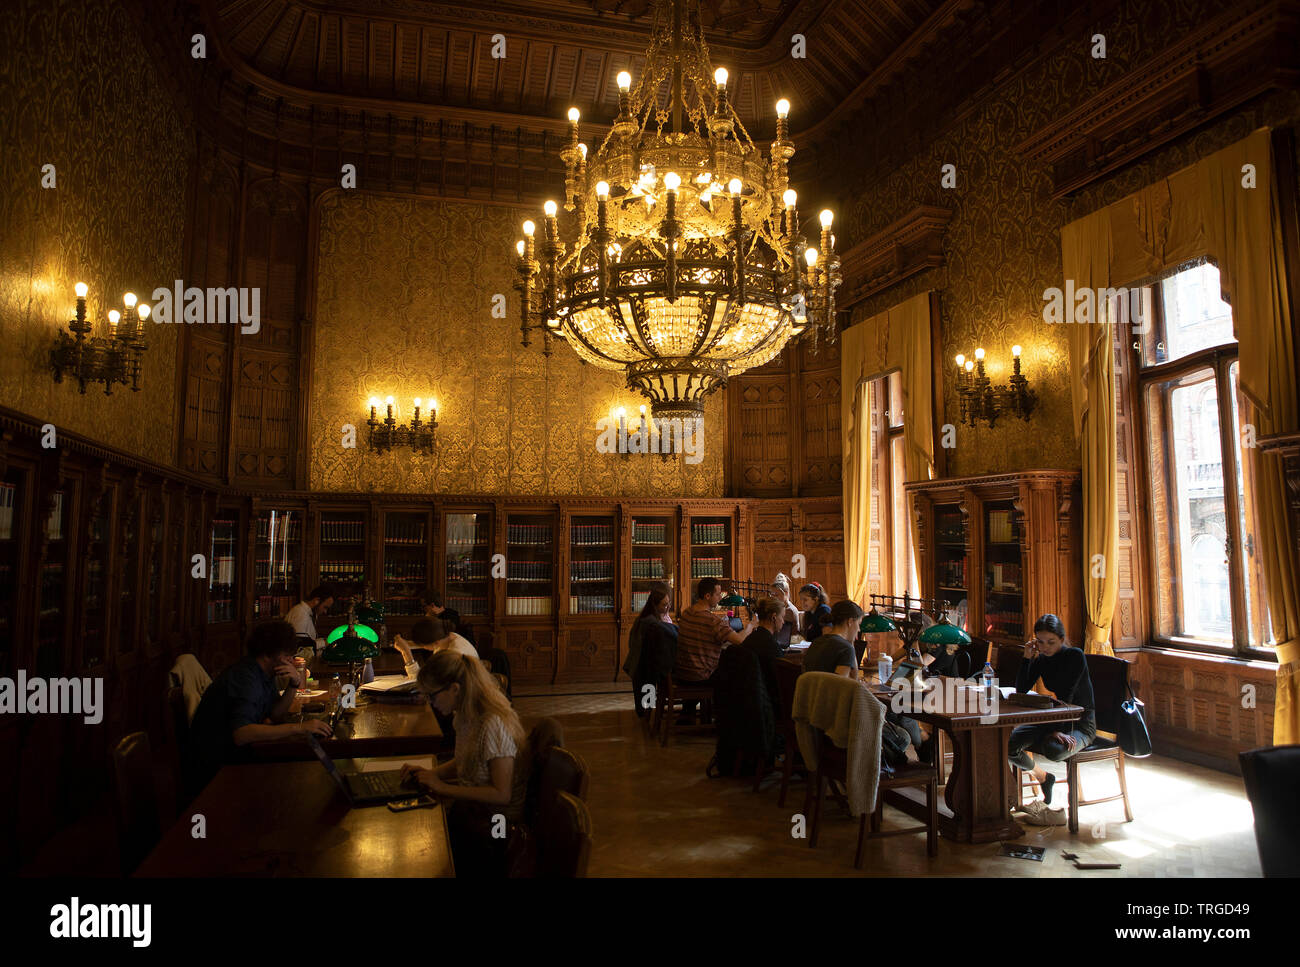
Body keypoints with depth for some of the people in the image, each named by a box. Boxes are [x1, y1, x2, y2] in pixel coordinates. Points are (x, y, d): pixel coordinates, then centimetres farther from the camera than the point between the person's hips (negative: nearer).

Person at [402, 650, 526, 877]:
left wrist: (444, 788, -22)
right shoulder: (465, 715, 0)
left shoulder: (493, 725, -27)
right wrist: (429, 773, -2)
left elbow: (502, 794, -26)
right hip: (470, 803, 8)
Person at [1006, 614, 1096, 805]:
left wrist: (1057, 730, -28)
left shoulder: (1075, 656, -14)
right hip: (1053, 720, 6)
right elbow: (1021, 690, -4)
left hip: (1081, 724, -6)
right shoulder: (1041, 659, 4)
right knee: (1007, 743, -15)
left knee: (1053, 748, -39)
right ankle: (1043, 777, 11)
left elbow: (1066, 696, -22)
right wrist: (1027, 657, -11)